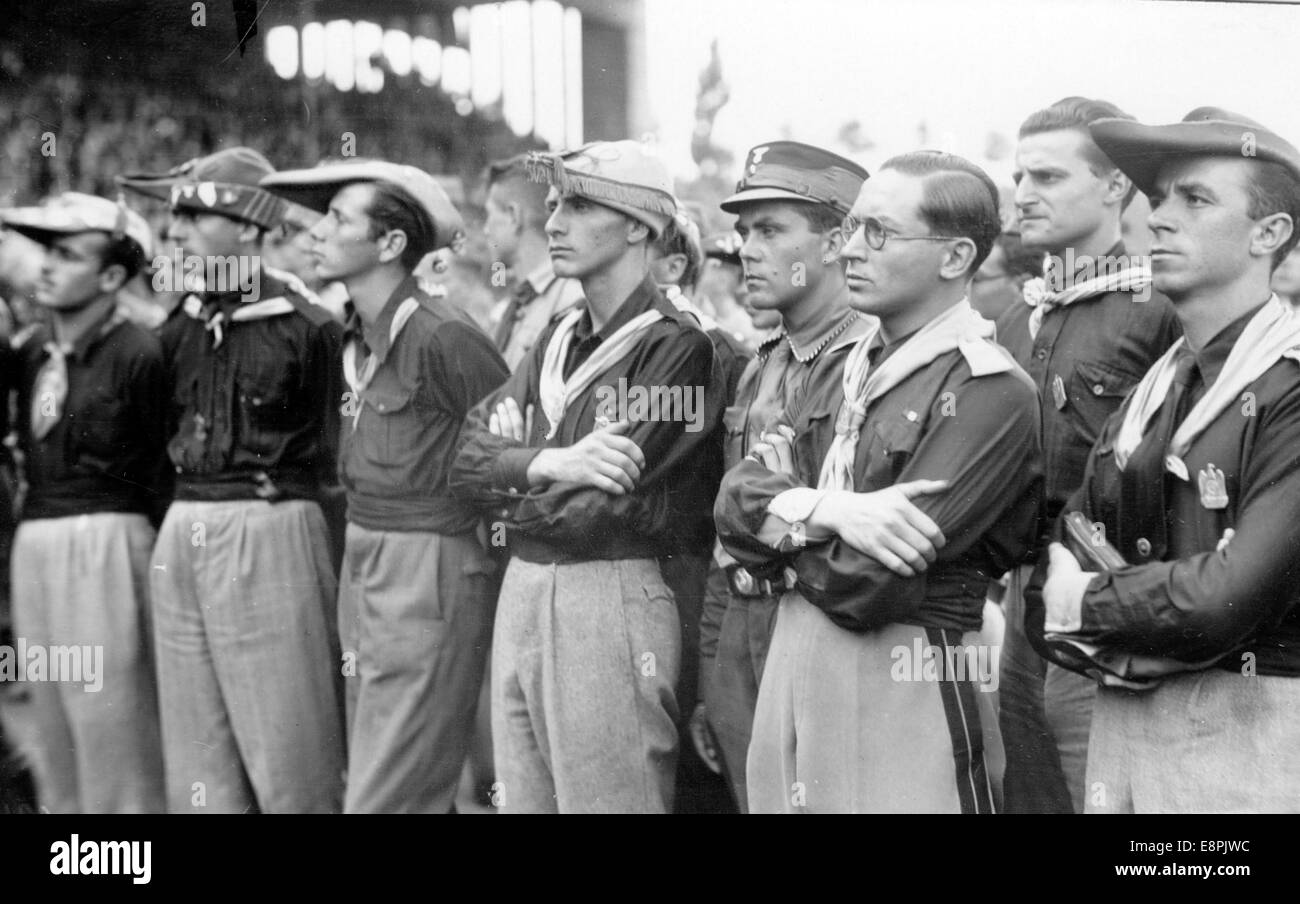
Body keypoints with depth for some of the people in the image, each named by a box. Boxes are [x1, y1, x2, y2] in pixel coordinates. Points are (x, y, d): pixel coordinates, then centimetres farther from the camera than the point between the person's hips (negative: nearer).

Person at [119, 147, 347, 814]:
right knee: (197, 759, 11)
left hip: (270, 537, -6)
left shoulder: (307, 326, -7)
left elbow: (331, 454, -3)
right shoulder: (181, 328, 10)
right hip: (182, 538, 6)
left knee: (287, 757, -1)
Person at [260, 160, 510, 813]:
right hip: (363, 573, 9)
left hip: (428, 578, -9)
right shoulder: (358, 336, 10)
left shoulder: (442, 336, -18)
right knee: (395, 786, 16)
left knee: (385, 798, -5)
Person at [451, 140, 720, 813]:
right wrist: (548, 463, -14)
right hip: (520, 592, 8)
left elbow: (596, 509, -17)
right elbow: (469, 455, 4)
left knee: (603, 802, 1)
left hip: (611, 599, -7)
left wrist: (507, 491, -3)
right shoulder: (557, 340, 14)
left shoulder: (676, 347, -11)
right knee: (520, 800, 15)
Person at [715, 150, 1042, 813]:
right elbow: (734, 500, 2)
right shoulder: (851, 368, 11)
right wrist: (826, 509, -18)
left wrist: (782, 522, -2)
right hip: (789, 672, 7)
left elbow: (865, 585, -20)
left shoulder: (991, 394, -15)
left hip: (905, 694, -7)